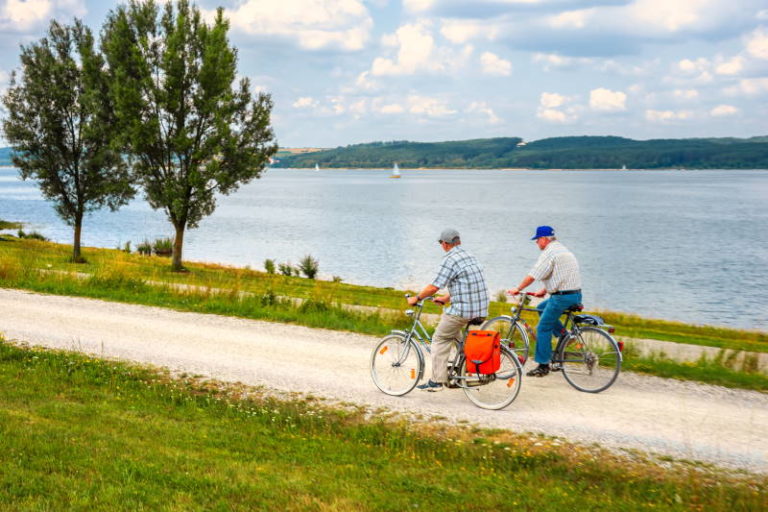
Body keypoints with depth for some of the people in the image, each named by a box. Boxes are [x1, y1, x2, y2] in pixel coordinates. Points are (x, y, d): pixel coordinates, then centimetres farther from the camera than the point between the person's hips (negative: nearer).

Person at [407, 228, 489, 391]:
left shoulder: (450, 260, -11)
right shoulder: (469, 256, 17)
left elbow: (434, 287, -14)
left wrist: (416, 298, 1)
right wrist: (446, 298, 30)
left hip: (463, 310, -9)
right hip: (480, 309, 9)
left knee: (440, 339, 4)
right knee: (453, 333, 28)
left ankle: (437, 381, 3)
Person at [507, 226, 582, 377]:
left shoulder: (549, 252, -12)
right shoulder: (562, 249, 19)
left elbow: (532, 276, -14)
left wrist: (517, 289, -1)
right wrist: (544, 291, 26)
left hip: (562, 297, -10)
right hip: (575, 295, 10)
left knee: (543, 329, -1)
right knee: (541, 308, 27)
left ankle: (543, 366, 3)